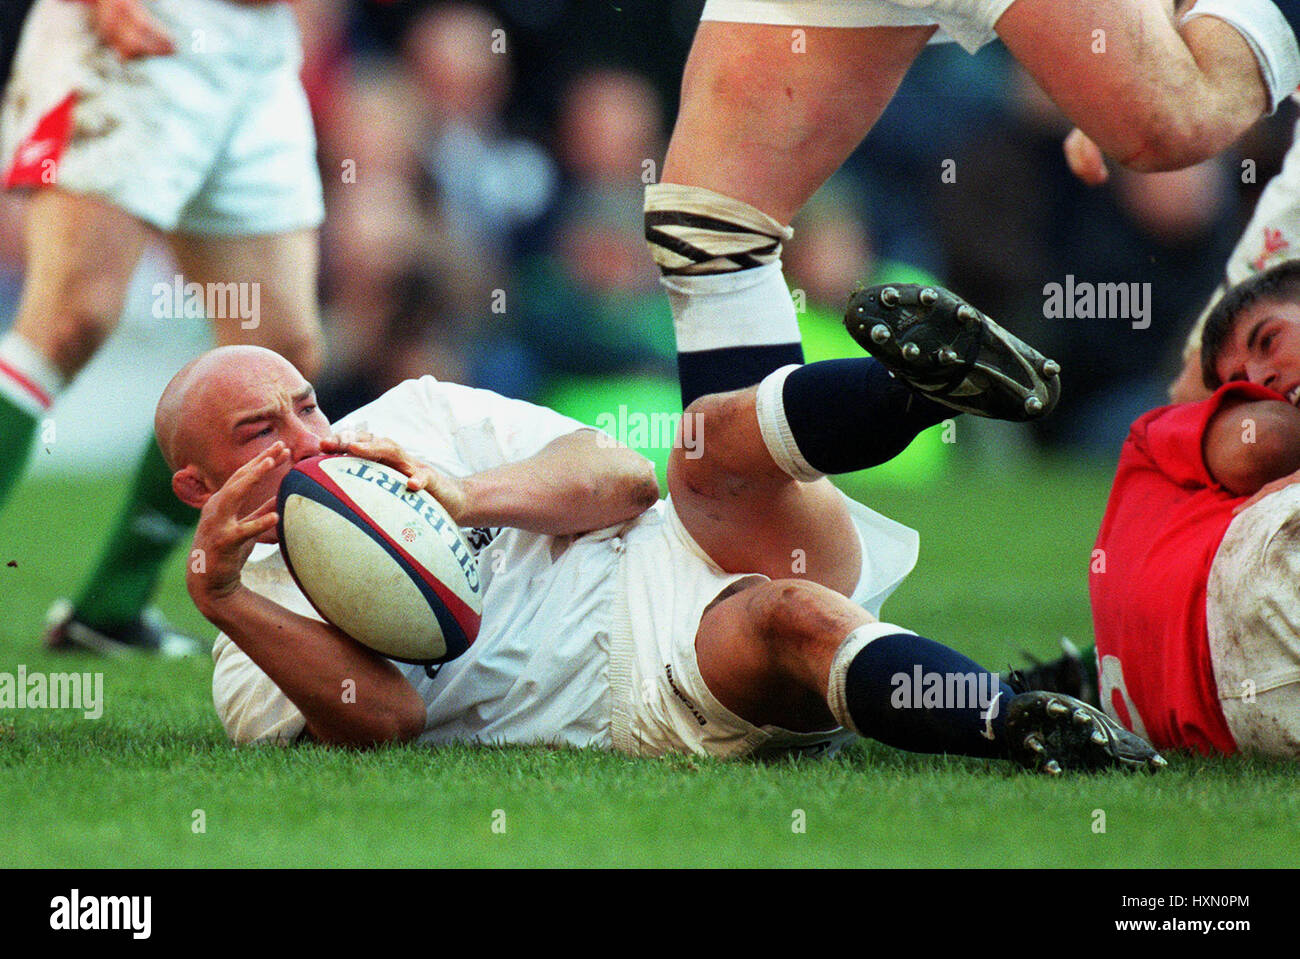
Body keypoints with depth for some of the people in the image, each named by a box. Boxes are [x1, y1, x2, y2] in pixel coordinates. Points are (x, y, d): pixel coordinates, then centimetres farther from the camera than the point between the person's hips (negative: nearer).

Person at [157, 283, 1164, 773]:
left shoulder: (415, 420, 20)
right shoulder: (264, 639, 10)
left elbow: (624, 476, 9)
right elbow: (386, 713, -12)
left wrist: (464, 495, -8)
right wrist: (220, 598, -22)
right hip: (647, 692, -4)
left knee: (713, 443, -26)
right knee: (792, 621, -35)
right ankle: (1032, 731, -56)